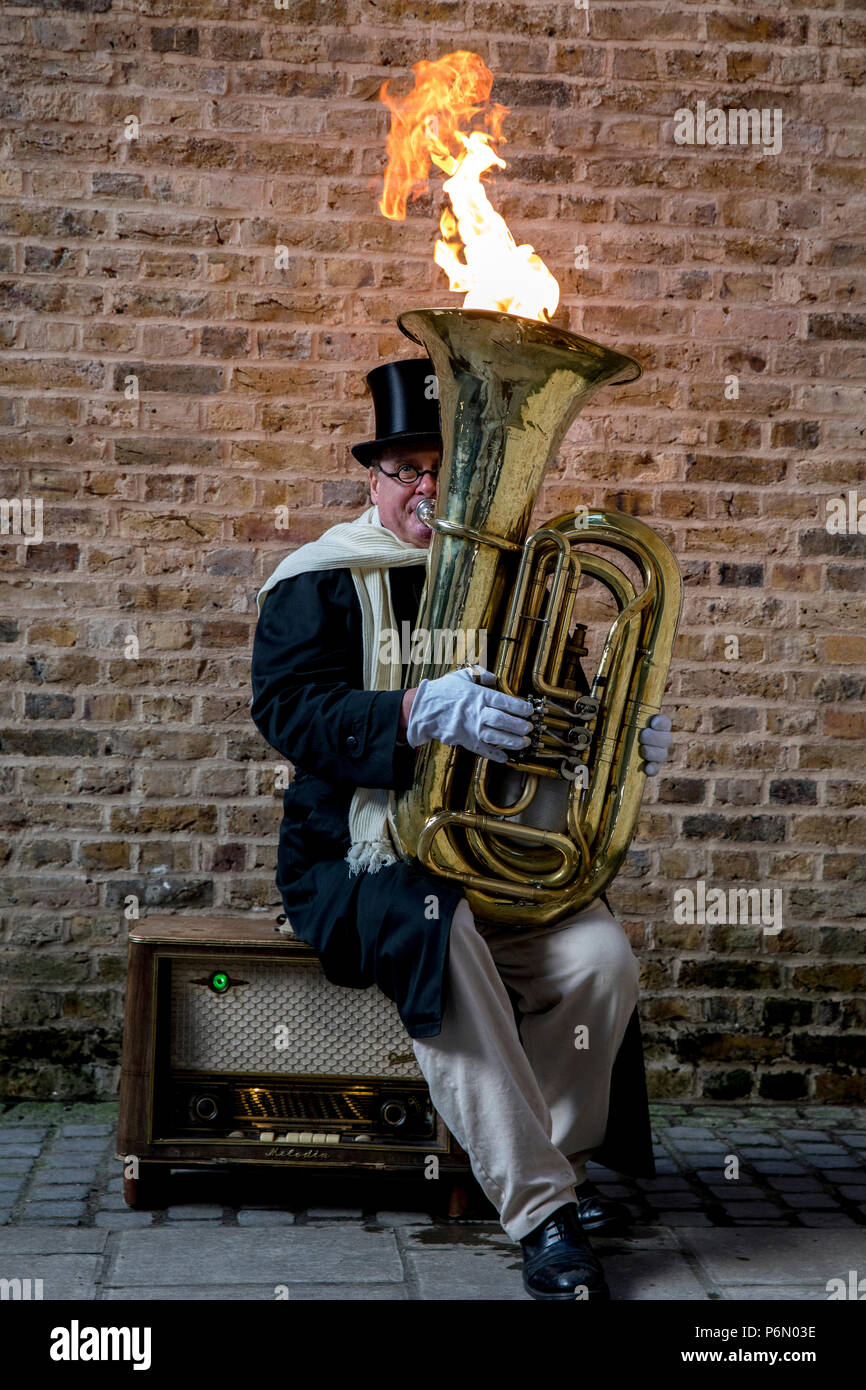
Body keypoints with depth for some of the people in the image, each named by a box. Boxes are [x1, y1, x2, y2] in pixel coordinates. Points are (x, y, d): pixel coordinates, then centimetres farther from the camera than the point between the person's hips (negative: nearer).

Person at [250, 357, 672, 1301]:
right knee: (442, 940, -35)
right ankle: (542, 1213, -30)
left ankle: (552, 1161, 1)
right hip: (370, 853, -4)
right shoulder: (320, 582, 2)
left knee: (602, 959, -23)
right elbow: (287, 707, -15)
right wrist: (421, 712, -31)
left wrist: (625, 740, -9)